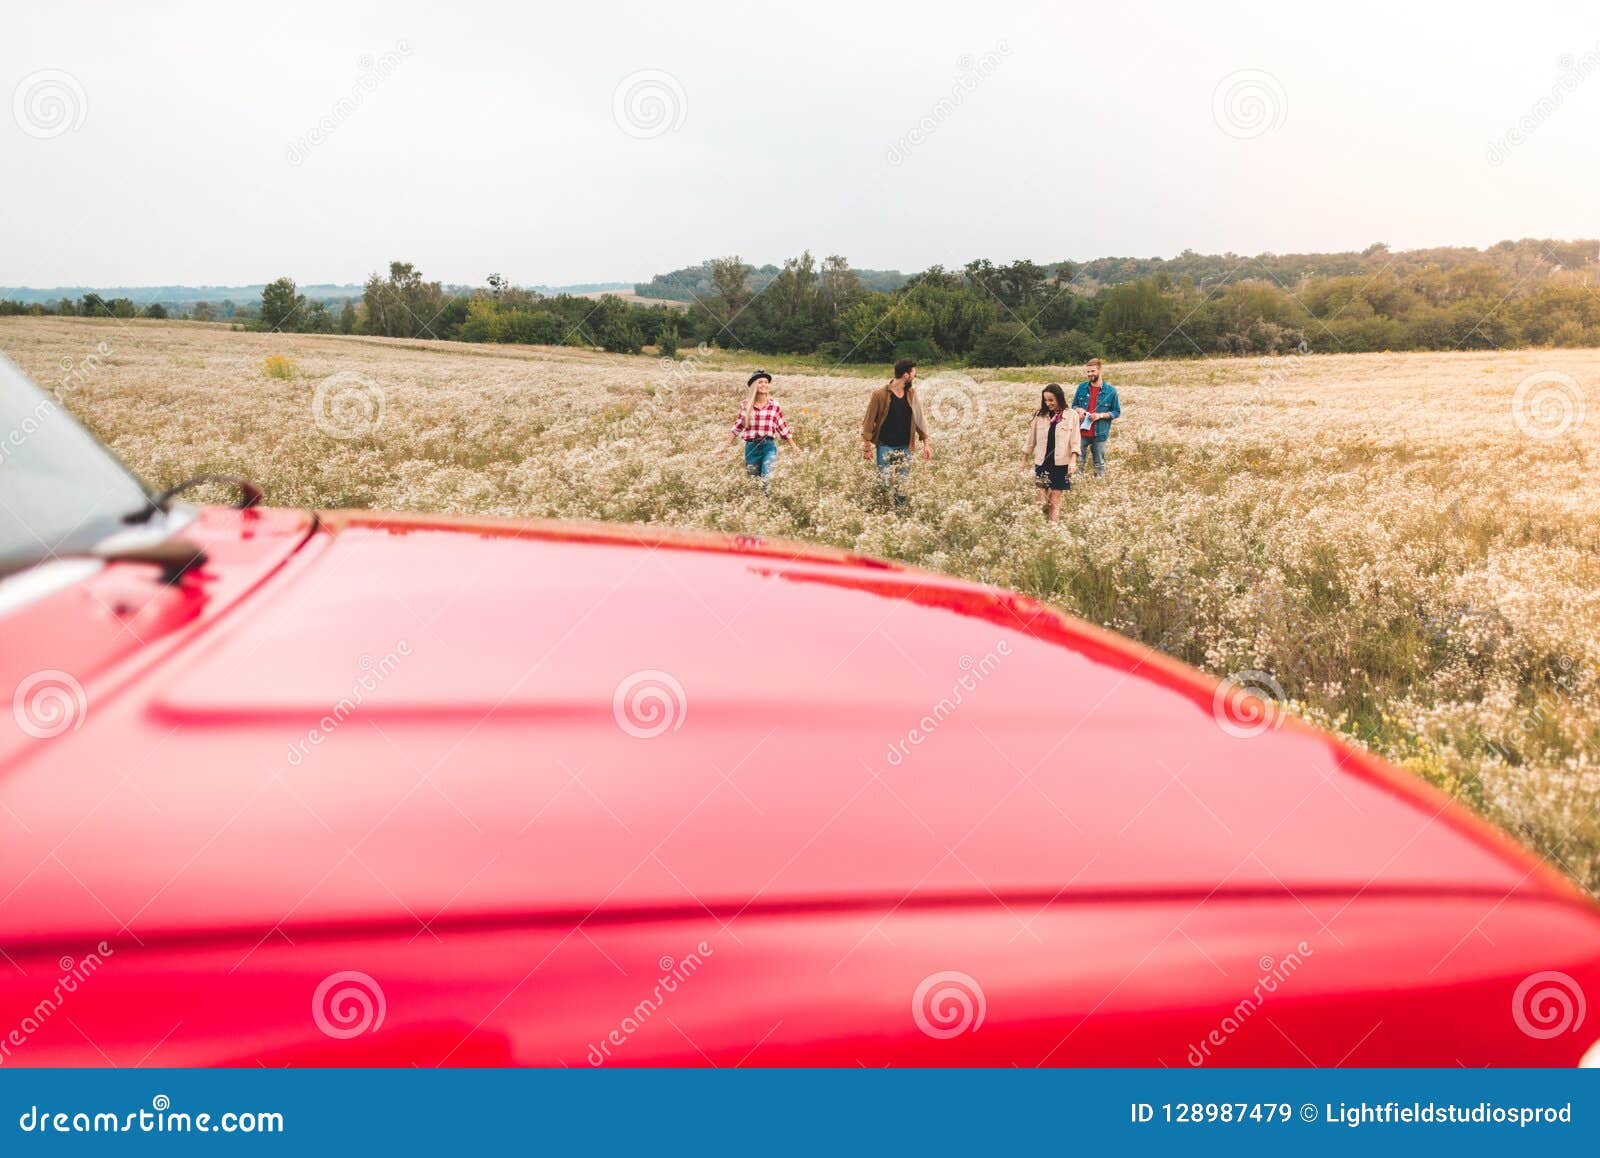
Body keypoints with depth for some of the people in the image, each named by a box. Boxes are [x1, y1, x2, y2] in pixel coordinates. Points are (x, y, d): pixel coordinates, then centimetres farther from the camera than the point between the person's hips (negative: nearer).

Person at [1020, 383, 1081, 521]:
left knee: (1054, 502, 2)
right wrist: (1025, 459, 17)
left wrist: (1073, 461, -15)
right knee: (1042, 501, -1)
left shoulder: (1071, 415, -3)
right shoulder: (1040, 415, 4)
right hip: (1042, 463, 2)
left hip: (1060, 464, -2)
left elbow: (1075, 441, -3)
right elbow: (1031, 439, 12)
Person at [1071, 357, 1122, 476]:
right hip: (1082, 432, 2)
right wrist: (1078, 410, -9)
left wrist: (1101, 415, -15)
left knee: (1099, 464, 8)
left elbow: (1117, 412, 0)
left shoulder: (1110, 390, -5)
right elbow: (1074, 405, 15)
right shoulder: (1082, 387, 3)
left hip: (1099, 434, -2)